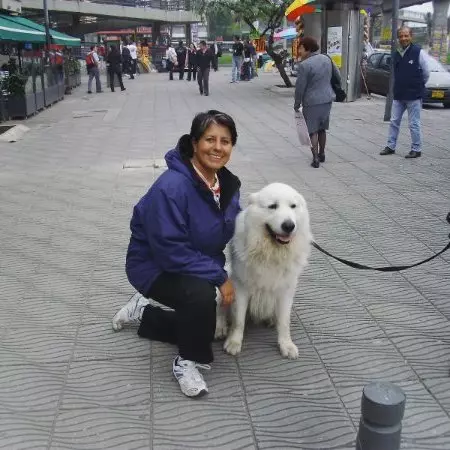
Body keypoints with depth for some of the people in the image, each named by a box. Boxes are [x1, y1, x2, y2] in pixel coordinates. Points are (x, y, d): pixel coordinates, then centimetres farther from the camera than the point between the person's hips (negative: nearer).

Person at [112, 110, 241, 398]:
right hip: (153, 266, -8)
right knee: (201, 294, -35)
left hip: (195, 267, 8)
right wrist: (219, 277, -27)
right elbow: (171, 252, -31)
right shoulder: (171, 188, -31)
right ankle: (188, 361, -8)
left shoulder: (228, 184, -7)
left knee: (201, 326, 15)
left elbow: (232, 228, 8)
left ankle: (143, 312, 36)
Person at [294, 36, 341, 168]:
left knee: (312, 131, 2)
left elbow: (300, 87, -14)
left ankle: (316, 159, -1)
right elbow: (338, 76, 14)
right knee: (322, 128, 20)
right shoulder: (327, 59, 5)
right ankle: (322, 154, 31)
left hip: (312, 102, -7)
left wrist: (297, 104, -2)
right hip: (327, 99, 7)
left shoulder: (304, 65, -18)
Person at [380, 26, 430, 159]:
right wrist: (401, 86, 14)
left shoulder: (418, 52, -9)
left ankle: (416, 149, 9)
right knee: (394, 121, 11)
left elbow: (426, 74, 0)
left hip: (414, 95, -6)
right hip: (398, 94, 6)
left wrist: (418, 86, 10)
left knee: (414, 124, 0)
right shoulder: (397, 54, 8)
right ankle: (391, 146, 21)